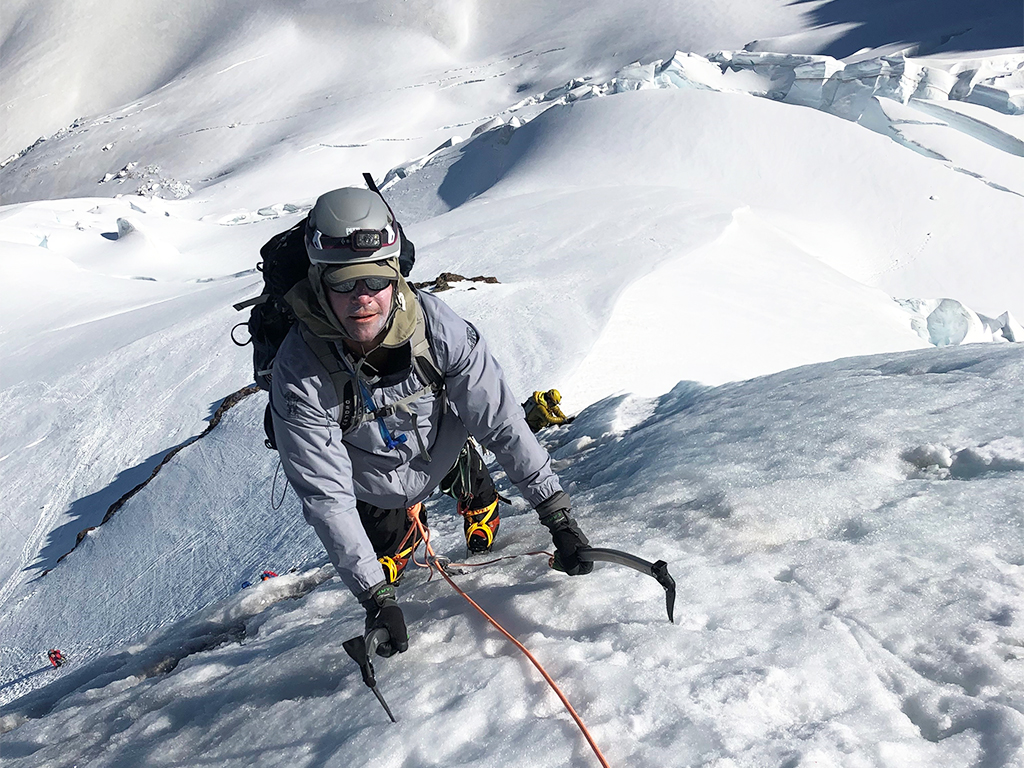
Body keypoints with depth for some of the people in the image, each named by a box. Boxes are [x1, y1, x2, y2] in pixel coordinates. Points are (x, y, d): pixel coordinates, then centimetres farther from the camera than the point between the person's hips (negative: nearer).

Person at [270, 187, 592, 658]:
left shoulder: (433, 324, -35)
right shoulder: (299, 375, -39)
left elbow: (499, 417, -28)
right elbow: (325, 497, -34)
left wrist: (556, 512, -29)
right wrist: (375, 595, -37)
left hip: (443, 444, 2)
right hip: (372, 485, -1)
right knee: (388, 561, 3)